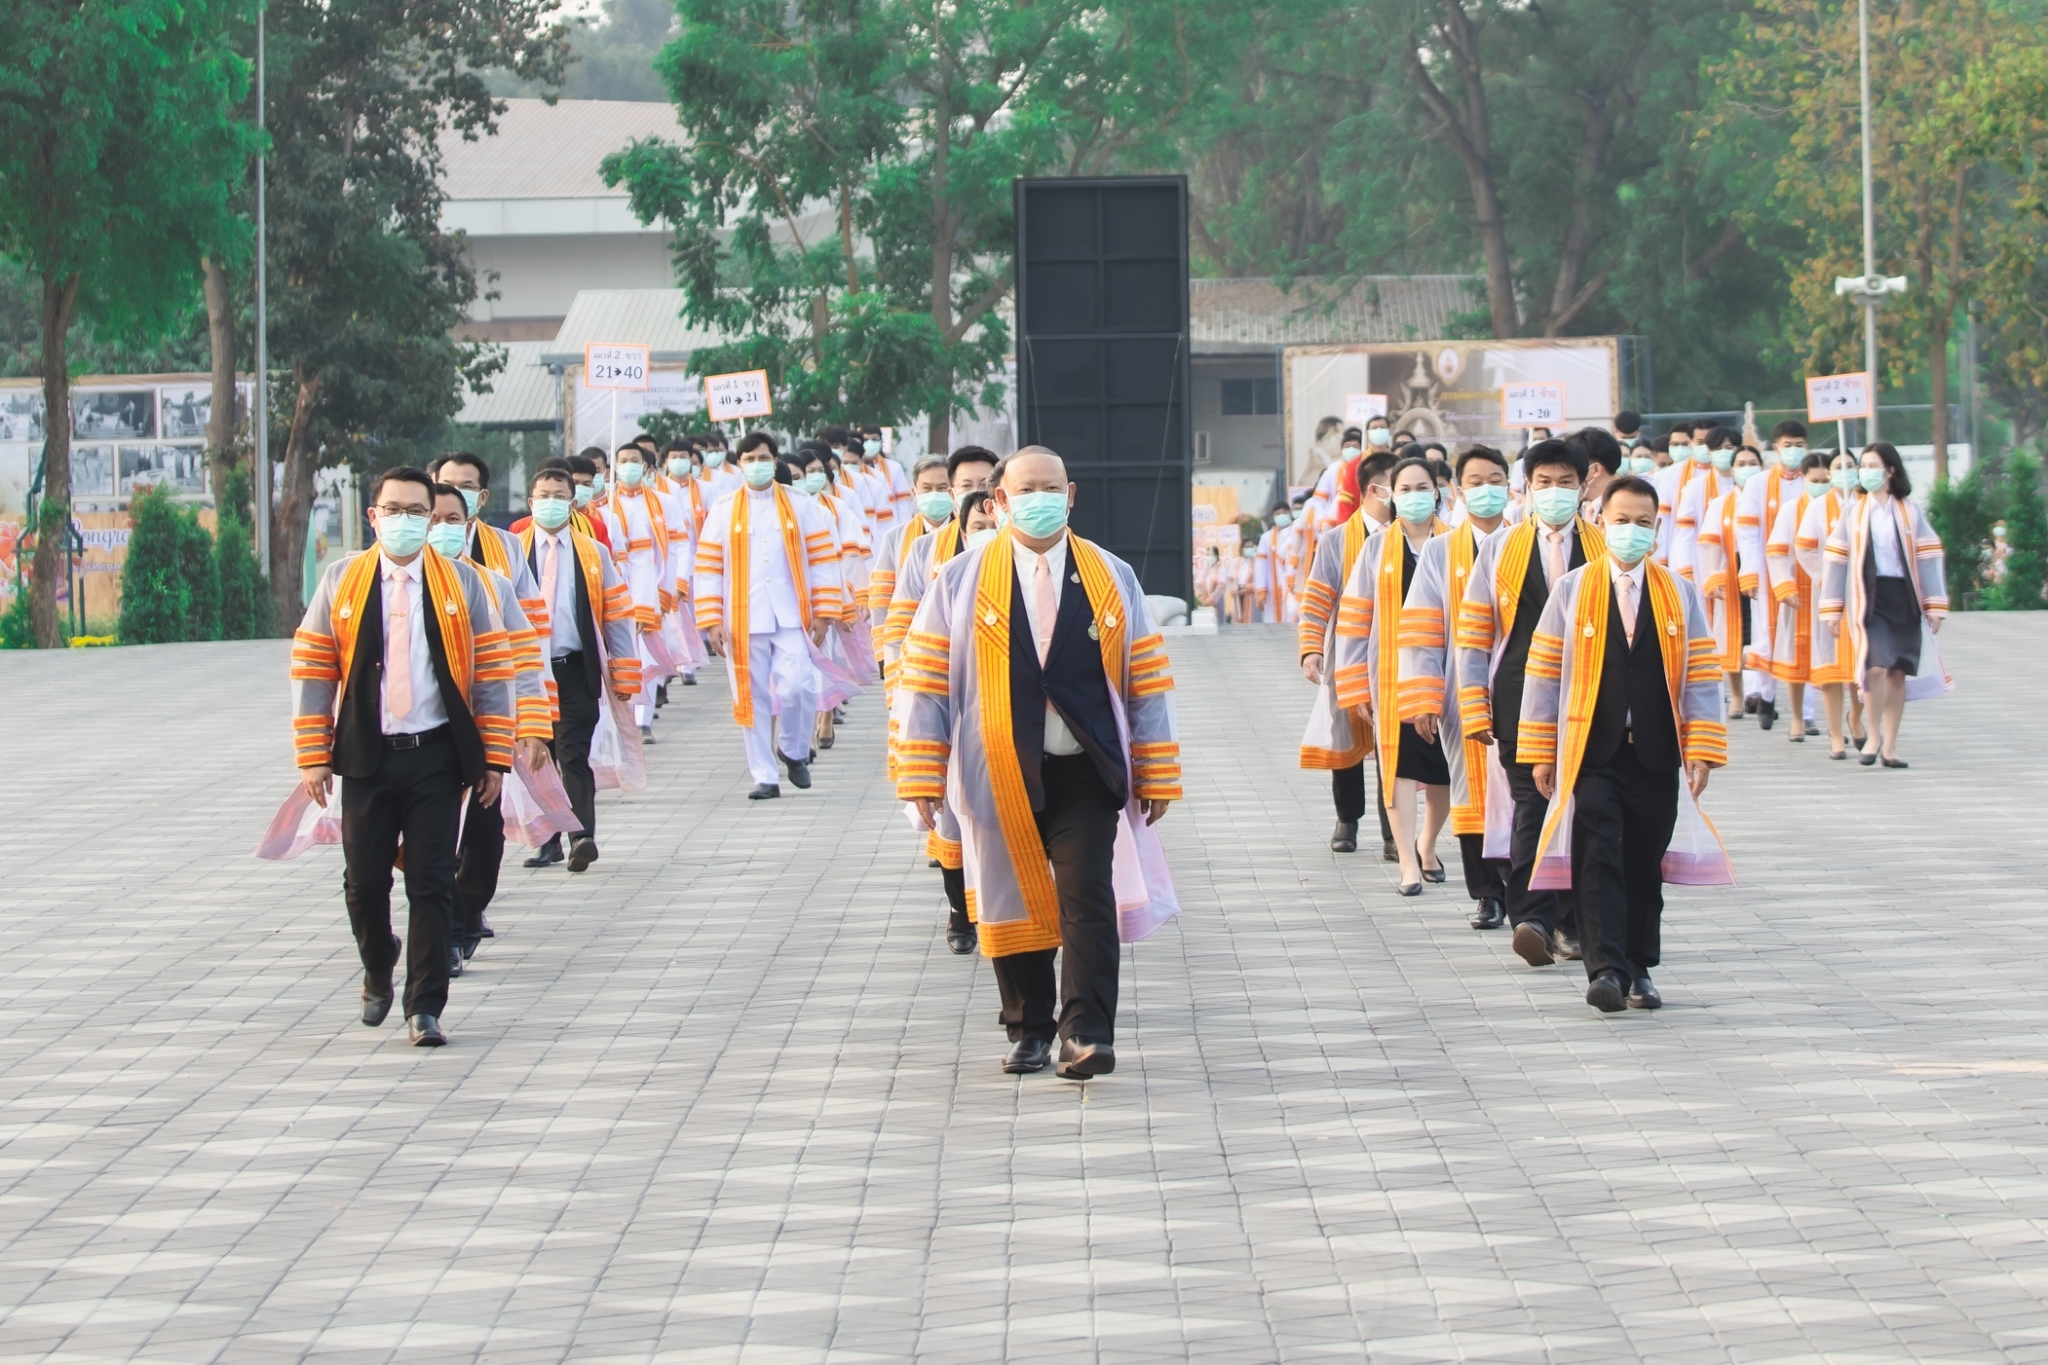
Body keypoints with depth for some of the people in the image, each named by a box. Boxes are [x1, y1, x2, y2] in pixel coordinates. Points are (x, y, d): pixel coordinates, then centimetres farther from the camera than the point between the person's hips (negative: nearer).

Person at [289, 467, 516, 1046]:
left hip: (437, 755, -1)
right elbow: (313, 668, 4)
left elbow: (492, 669, 4)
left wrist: (493, 757, -1)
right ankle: (378, 970, 32)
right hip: (367, 757, 1)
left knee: (432, 884, -2)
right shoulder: (341, 582, 5)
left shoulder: (461, 584, 4)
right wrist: (313, 755, -2)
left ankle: (425, 1008, 3)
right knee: (364, 881, 5)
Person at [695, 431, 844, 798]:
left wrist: (822, 613, -1)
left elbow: (823, 559, 6)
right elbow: (708, 568, 6)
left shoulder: (801, 507, 7)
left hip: (791, 618, -1)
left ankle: (795, 753, 11)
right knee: (752, 698, 1)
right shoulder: (724, 512, 8)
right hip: (743, 621, 1)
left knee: (797, 688, -15)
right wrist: (712, 621, -2)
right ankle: (764, 777, 9)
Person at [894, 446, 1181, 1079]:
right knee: (1013, 903, 8)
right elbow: (924, 680, 2)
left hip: (1085, 771, 0)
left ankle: (1085, 1034, -10)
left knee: (1087, 901, -10)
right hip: (1000, 776, 0)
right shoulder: (961, 581, 4)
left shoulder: (1110, 578, 8)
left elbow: (1147, 679, 8)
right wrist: (923, 777, -5)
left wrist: (1156, 774, 4)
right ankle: (1029, 1032, 20)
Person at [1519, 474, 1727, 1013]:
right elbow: (1544, 671, 4)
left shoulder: (1679, 593, 6)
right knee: (1598, 861, -10)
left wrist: (1701, 750, -3)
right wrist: (1540, 753, 0)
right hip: (1591, 751, -2)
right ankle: (1605, 969, -14)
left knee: (1646, 863, 7)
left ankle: (1641, 969, 17)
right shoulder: (1571, 590, 2)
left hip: (1656, 753, 2)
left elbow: (1702, 674, 5)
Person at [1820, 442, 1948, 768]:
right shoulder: (1853, 513, 7)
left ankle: (1890, 746, 9)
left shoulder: (1910, 512, 6)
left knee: (1897, 673, 1)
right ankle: (1874, 734, 1)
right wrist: (1831, 609, 2)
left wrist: (1934, 606, -2)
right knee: (1875, 666, -17)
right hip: (1867, 598, -1)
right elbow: (1836, 559, 7)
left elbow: (1929, 558, 4)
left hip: (1903, 598, 1)